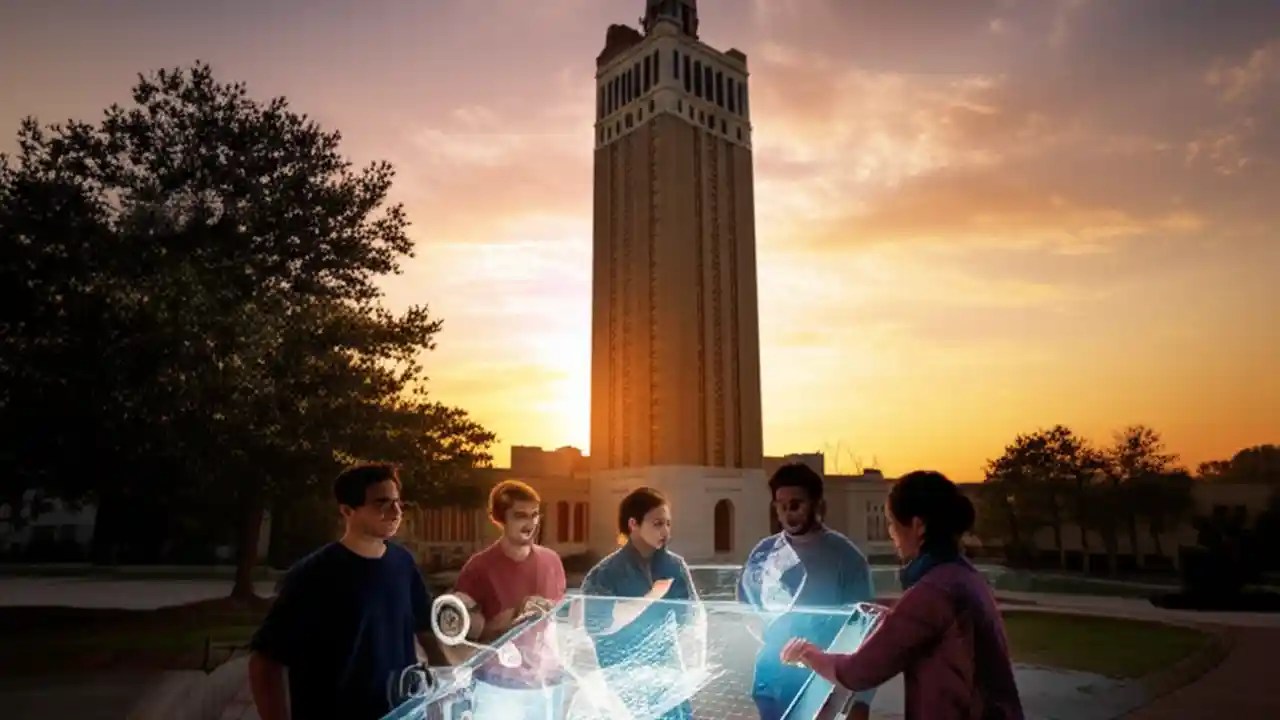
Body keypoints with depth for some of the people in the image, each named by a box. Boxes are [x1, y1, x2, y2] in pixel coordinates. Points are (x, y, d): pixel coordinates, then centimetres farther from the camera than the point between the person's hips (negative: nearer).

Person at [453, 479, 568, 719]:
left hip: (549, 683, 4)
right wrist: (512, 615, -21)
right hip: (499, 688, -4)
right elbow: (466, 630, -9)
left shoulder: (551, 560, 5)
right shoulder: (480, 566, -9)